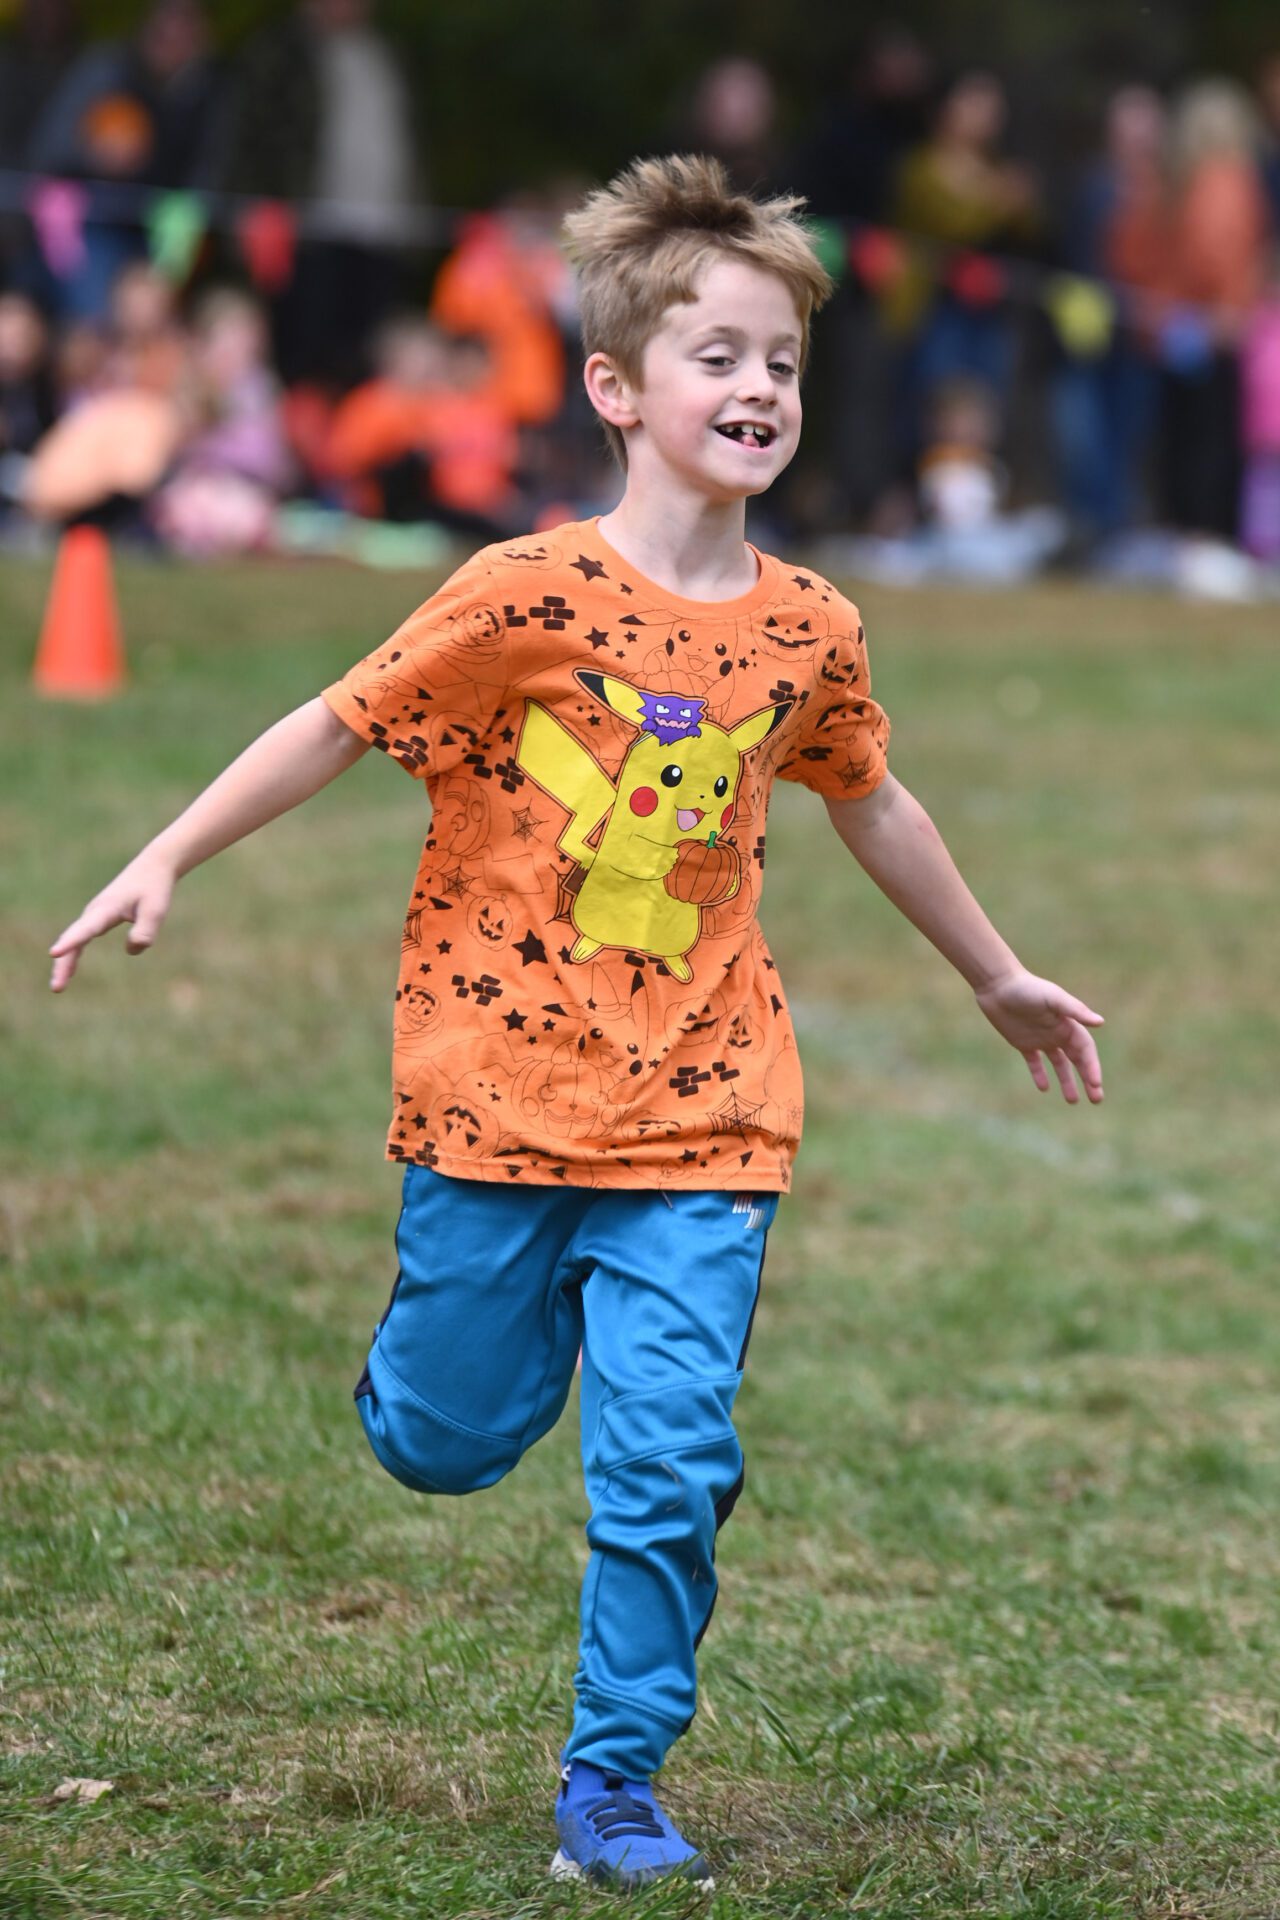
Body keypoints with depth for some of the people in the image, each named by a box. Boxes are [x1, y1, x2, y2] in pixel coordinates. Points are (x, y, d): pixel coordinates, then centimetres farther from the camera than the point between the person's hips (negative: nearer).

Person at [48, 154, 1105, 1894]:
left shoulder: (809, 633, 1)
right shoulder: (531, 596, -12)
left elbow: (873, 805, 19)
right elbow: (337, 725, -6)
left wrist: (1001, 982, 30)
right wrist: (164, 862, -10)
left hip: (697, 1112, 2)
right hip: (500, 1084, -2)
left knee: (669, 1463, -6)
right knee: (445, 1442, 9)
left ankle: (614, 1783, 8)